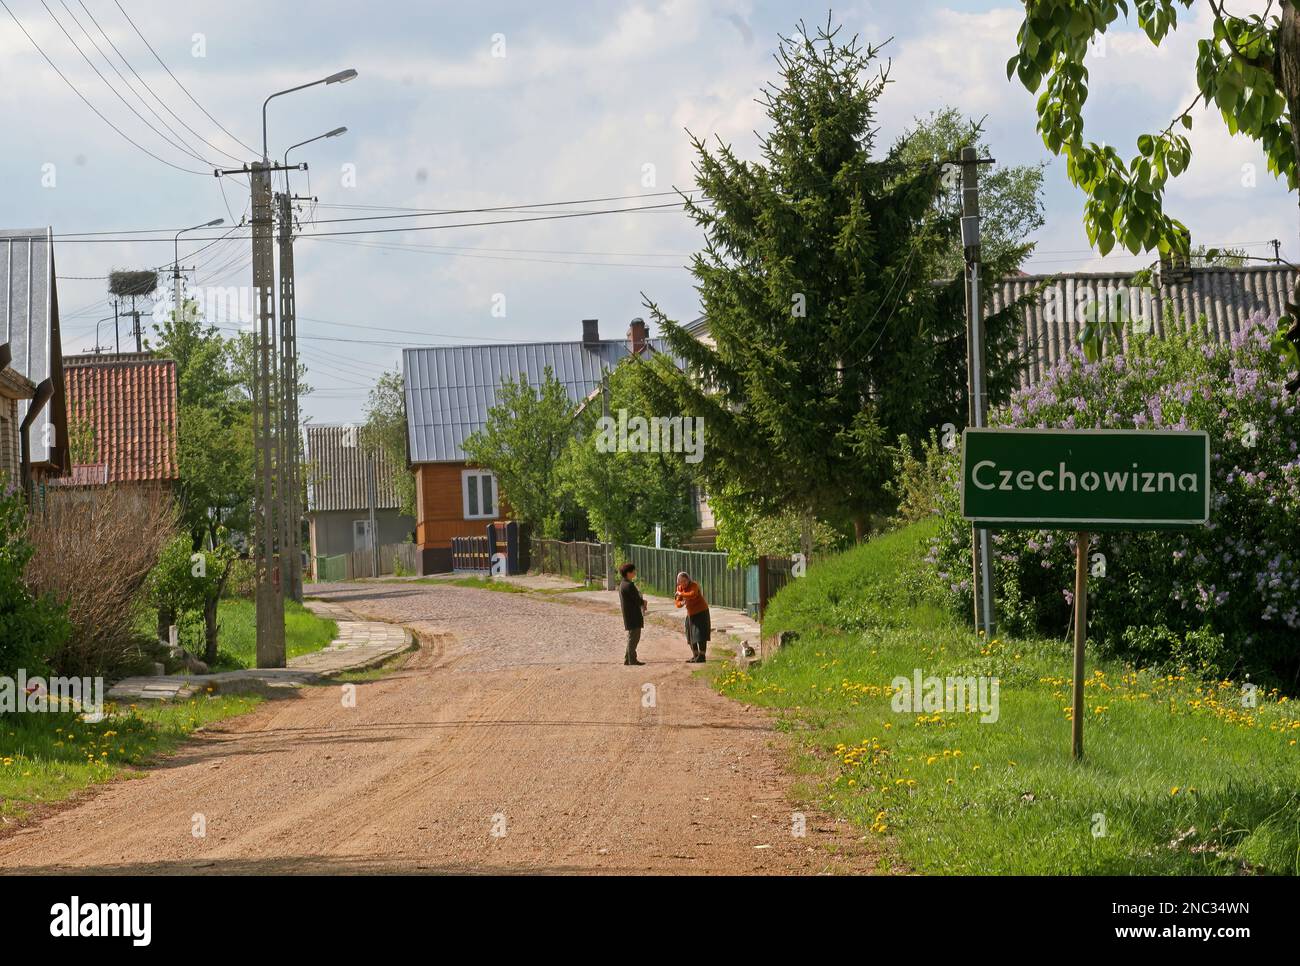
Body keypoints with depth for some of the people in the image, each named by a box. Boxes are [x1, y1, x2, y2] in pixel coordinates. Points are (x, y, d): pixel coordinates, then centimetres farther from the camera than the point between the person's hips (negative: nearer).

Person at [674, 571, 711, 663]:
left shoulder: (694, 585, -19)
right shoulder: (680, 588, 1)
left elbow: (692, 595, -40)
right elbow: (677, 602, -1)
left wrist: (681, 594, -31)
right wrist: (681, 603, -24)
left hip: (701, 612, -8)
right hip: (690, 614, 8)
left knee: (700, 635, -12)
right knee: (691, 636, 13)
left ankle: (701, 656, -10)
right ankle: (695, 656, 24)